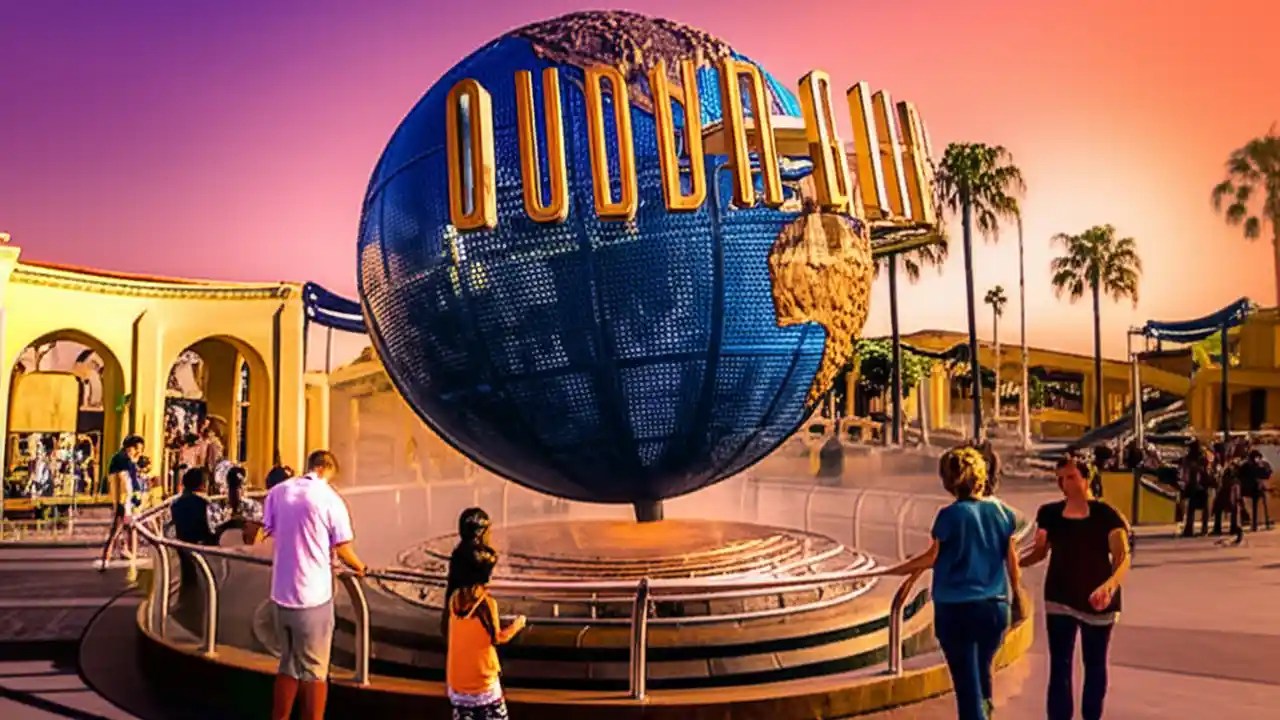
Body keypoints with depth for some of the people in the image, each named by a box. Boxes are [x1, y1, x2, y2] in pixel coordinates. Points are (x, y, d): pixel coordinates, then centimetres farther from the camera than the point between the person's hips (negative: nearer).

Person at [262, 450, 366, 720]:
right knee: (315, 672, 7)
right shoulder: (329, 498, -11)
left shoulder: (277, 492, 4)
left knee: (287, 666, 20)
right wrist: (359, 567, 11)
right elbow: (343, 551, -9)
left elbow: (270, 533, 13)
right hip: (313, 595, -5)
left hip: (281, 593, 5)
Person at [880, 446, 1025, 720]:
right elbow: (1011, 559, 6)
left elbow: (932, 557, -7)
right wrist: (1018, 594, 20)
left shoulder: (950, 515, -13)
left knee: (967, 682, 6)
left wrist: (893, 570, 4)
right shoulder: (1001, 511, -1)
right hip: (995, 607, 4)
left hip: (956, 609, -4)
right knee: (982, 672, 25)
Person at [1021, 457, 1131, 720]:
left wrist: (1109, 586, -39)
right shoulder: (1049, 513, -3)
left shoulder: (1106, 515, -14)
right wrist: (1013, 563, -11)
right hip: (1060, 599, 2)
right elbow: (1040, 551, 7)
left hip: (1096, 603, -2)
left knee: (1094, 665, 15)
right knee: (1059, 666, 3)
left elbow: (1123, 559, -20)